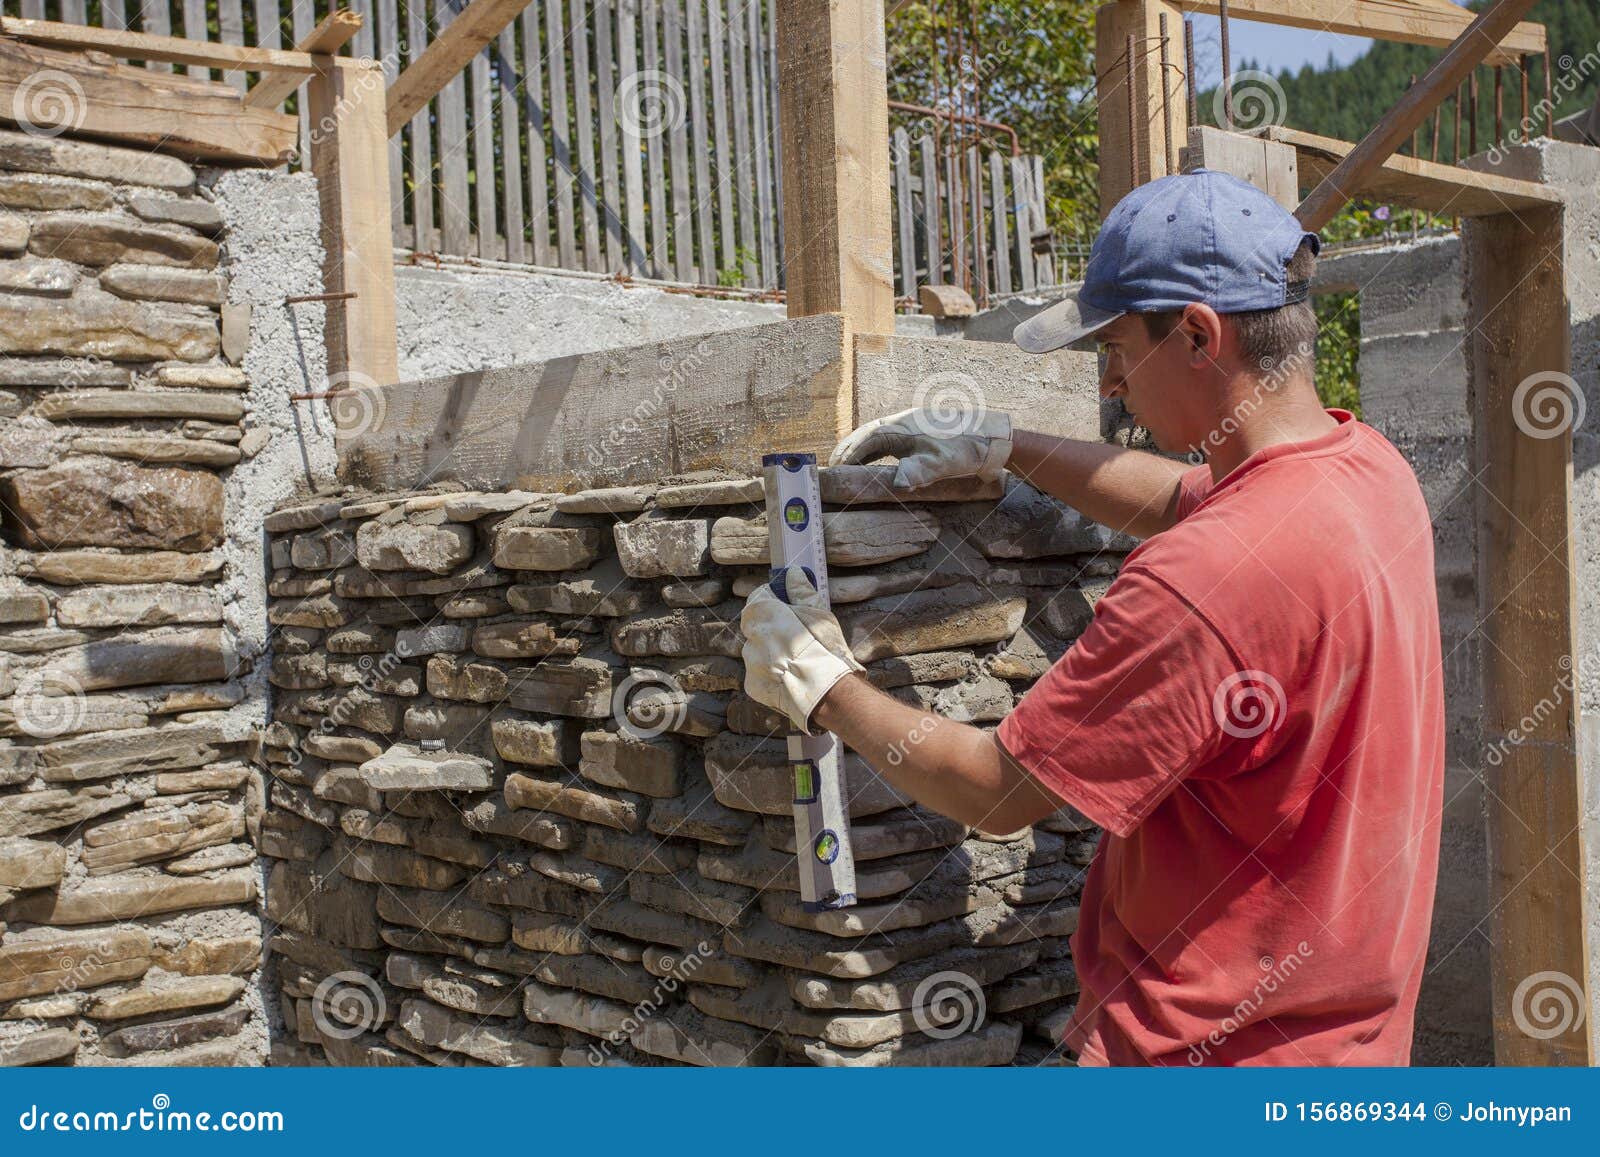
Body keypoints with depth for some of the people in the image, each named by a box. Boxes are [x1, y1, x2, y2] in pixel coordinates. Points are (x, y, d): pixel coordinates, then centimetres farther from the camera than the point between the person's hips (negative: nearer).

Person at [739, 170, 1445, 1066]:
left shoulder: (1207, 581, -29)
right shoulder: (1370, 464, -2)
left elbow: (997, 792, -19)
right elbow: (1186, 497, 20)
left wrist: (824, 685, -5)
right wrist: (996, 443, 19)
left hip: (1205, 1044, -9)